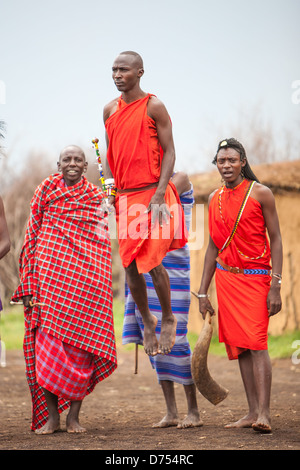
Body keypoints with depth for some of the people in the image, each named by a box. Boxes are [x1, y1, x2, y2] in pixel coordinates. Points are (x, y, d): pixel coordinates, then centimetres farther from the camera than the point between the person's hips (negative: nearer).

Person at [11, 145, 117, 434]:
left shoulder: (96, 198, 11)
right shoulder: (46, 190, 8)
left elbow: (102, 246, 13)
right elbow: (31, 237, 6)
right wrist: (28, 285, -1)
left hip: (86, 281, 1)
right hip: (48, 277, 0)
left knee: (80, 344, -2)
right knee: (47, 344, -3)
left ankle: (74, 415, 7)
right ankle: (50, 416, 5)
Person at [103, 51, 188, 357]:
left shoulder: (153, 107, -5)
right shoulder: (110, 110, 11)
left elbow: (169, 151, -7)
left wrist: (159, 194, -16)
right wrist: (109, 185, 3)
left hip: (152, 194, -5)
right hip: (124, 197, 6)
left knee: (152, 262, -11)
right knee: (130, 267, 6)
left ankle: (168, 318, 12)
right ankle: (147, 322, 25)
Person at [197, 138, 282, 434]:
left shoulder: (260, 193, -4)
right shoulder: (215, 199, 10)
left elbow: (276, 239, -5)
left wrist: (275, 286, -14)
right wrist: (202, 292, 12)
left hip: (255, 276, -5)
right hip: (226, 278, 5)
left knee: (256, 343, -14)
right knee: (239, 346, 4)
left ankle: (264, 414, -19)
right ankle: (253, 412, 7)